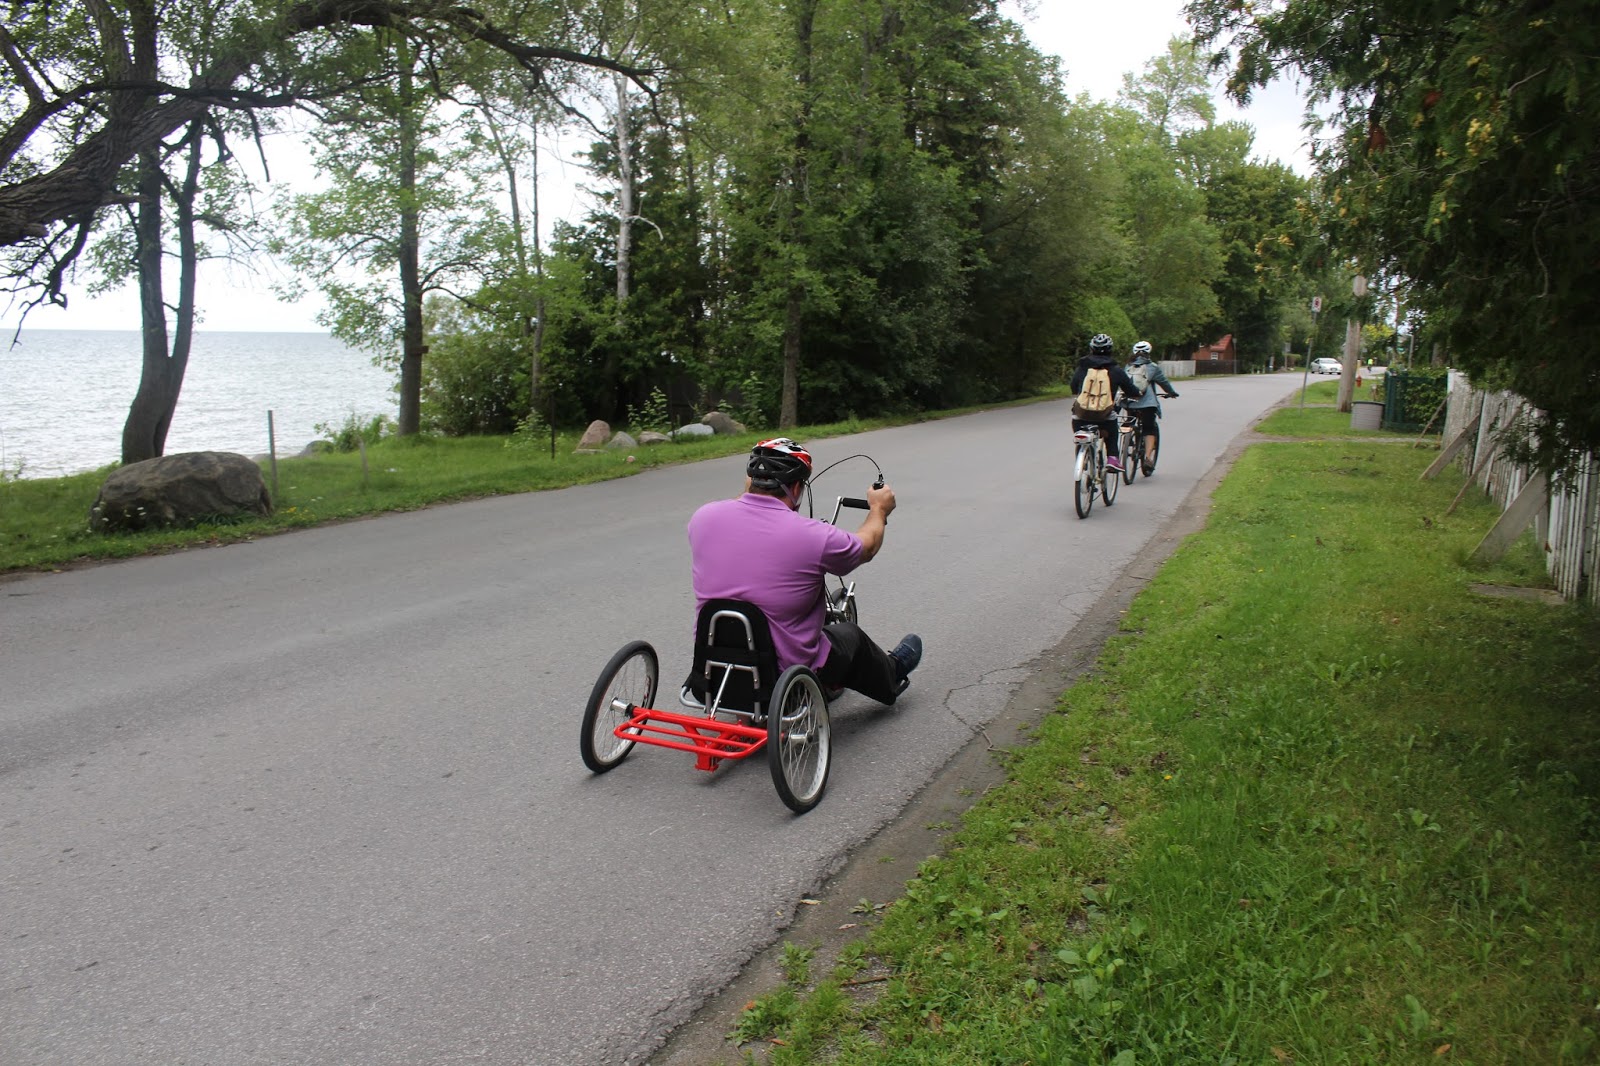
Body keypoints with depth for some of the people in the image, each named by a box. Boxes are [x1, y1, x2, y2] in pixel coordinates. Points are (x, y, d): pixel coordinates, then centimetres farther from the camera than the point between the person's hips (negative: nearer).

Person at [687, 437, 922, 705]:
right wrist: (879, 510, 23)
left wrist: (751, 488, 37)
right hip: (788, 682, -4)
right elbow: (865, 547, 3)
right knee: (849, 635, 25)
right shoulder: (813, 536, -20)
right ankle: (892, 676, 52)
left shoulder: (703, 517, -10)